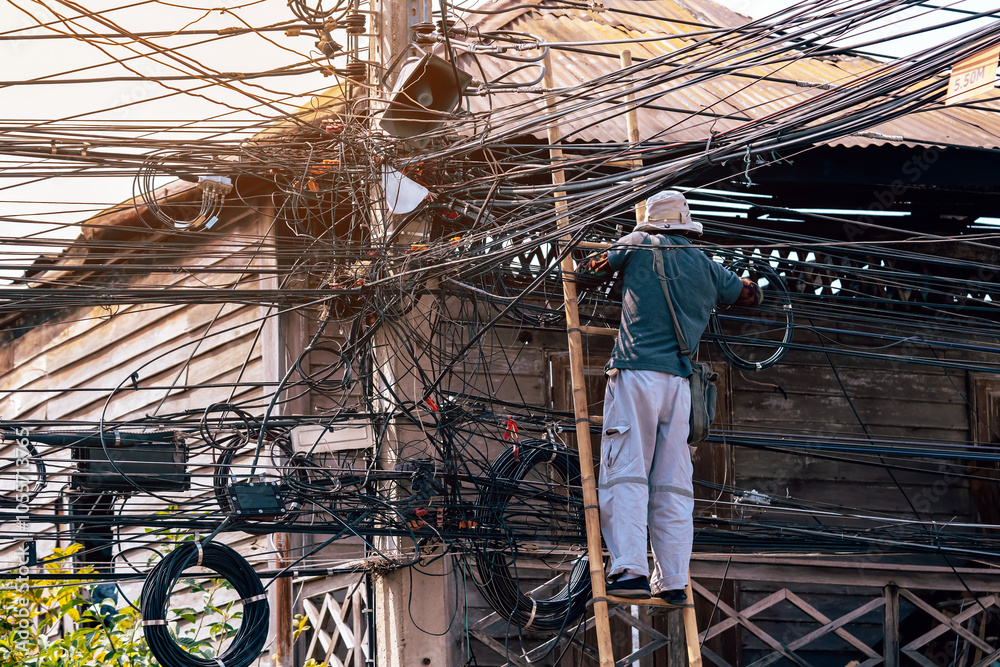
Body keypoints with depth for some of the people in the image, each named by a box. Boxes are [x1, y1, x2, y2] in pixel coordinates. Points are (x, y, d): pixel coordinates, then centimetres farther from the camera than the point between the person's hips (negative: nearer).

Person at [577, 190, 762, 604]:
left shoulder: (639, 245, 9)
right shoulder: (706, 267, 18)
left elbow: (587, 273, 17)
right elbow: (752, 295, 33)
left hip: (636, 373, -4)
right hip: (678, 383, 4)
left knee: (626, 476, -9)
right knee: (673, 485, 5)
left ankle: (630, 570, -22)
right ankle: (673, 581, -1)